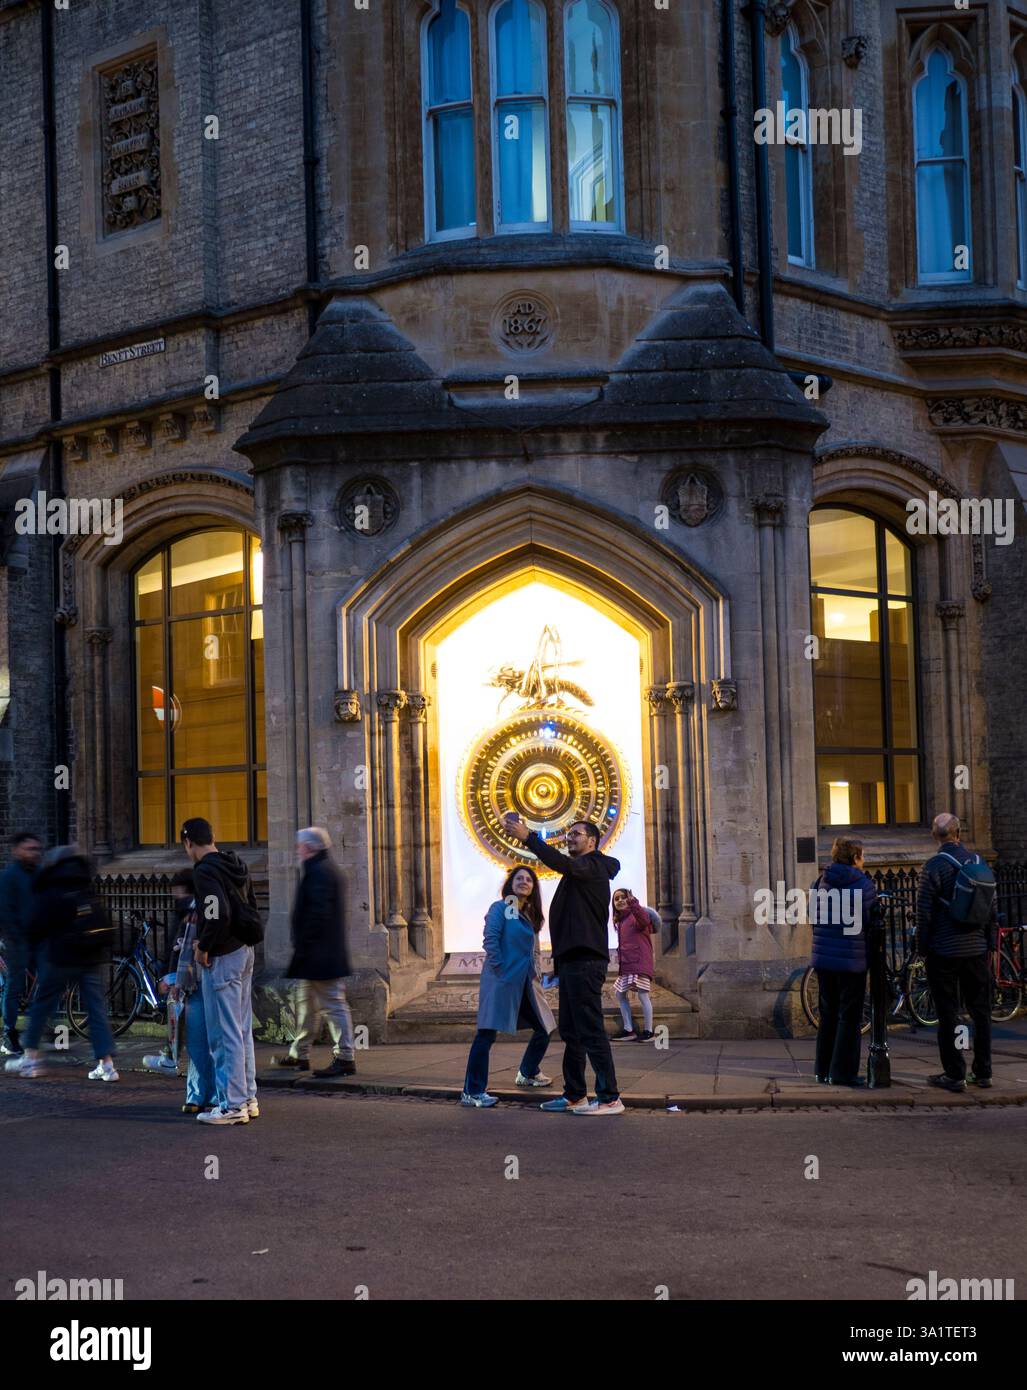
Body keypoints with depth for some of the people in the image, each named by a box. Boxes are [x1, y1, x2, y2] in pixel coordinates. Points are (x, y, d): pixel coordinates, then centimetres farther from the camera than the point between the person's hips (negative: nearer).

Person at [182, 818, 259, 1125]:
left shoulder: (205, 871, -16)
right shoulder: (236, 865, 12)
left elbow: (218, 915, -27)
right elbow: (251, 909, 18)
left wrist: (203, 947, -13)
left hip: (222, 958, -9)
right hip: (245, 952, 9)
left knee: (224, 1033, -4)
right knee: (243, 1030, 15)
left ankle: (233, 1105, -1)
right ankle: (248, 1098, 22)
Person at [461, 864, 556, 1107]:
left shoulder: (531, 916, 18)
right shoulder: (500, 907, -4)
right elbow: (490, 940, -13)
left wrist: (535, 975, 11)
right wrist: (499, 969, -16)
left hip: (525, 984, 8)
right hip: (501, 981, -8)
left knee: (544, 1028, 14)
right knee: (487, 1032, -12)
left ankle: (527, 1073, 36)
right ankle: (472, 1092, -13)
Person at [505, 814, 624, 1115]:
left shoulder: (593, 866, -9)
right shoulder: (579, 871, 25)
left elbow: (563, 863, -26)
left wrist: (528, 838, -29)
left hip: (585, 961, -11)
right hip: (573, 960, 11)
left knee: (591, 1031, -12)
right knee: (571, 1032, 13)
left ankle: (610, 1098, -11)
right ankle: (574, 1095, 19)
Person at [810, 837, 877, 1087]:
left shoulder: (819, 883, 5)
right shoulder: (865, 885, -10)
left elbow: (815, 919, 10)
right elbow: (871, 922, -4)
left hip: (823, 957, 5)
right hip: (852, 960, -5)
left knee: (828, 1013, 16)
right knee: (849, 1017, 3)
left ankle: (823, 1068, 20)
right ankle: (842, 1072, 2)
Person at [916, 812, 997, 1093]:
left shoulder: (933, 866, -11)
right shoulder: (979, 863, 5)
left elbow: (924, 912, -11)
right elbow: (993, 909, 9)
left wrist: (922, 948, -2)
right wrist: (991, 945, 16)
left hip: (944, 952, -5)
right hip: (977, 950, 5)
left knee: (948, 1015, 0)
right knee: (981, 1011, 12)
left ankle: (954, 1075, 1)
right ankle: (983, 1072, 16)